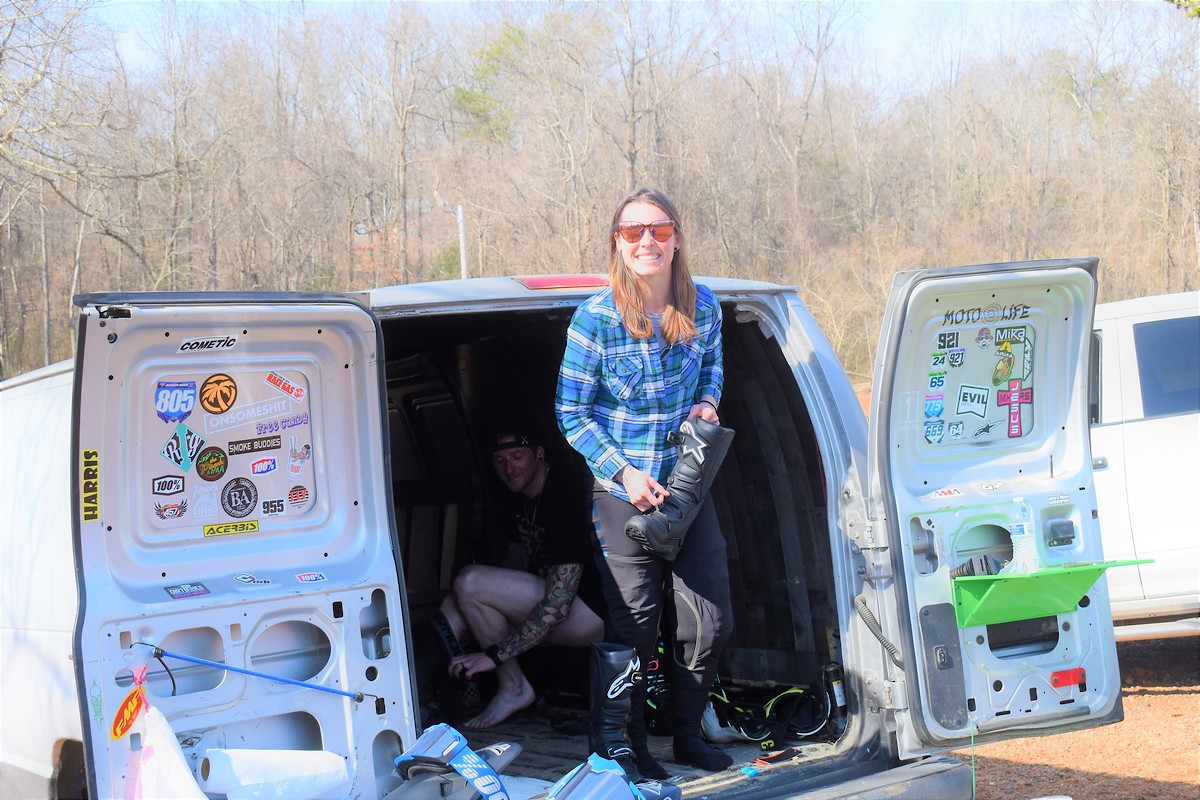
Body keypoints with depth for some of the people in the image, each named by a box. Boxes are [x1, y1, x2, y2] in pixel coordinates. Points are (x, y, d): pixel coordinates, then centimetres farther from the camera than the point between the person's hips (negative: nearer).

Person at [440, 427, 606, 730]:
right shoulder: (523, 496, 8)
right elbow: (516, 562, 20)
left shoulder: (564, 498, -22)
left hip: (592, 612, -10)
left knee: (469, 582, -20)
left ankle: (513, 689, -8)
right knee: (458, 603, -2)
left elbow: (559, 602, -27)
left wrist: (494, 655, -28)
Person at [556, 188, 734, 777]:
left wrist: (708, 401, -4)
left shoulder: (702, 306, -3)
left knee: (710, 621, 7)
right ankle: (631, 746, 24)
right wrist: (624, 473, -16)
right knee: (635, 628, 4)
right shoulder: (596, 317, -14)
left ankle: (688, 734, 29)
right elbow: (571, 412, -8)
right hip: (622, 489, -4)